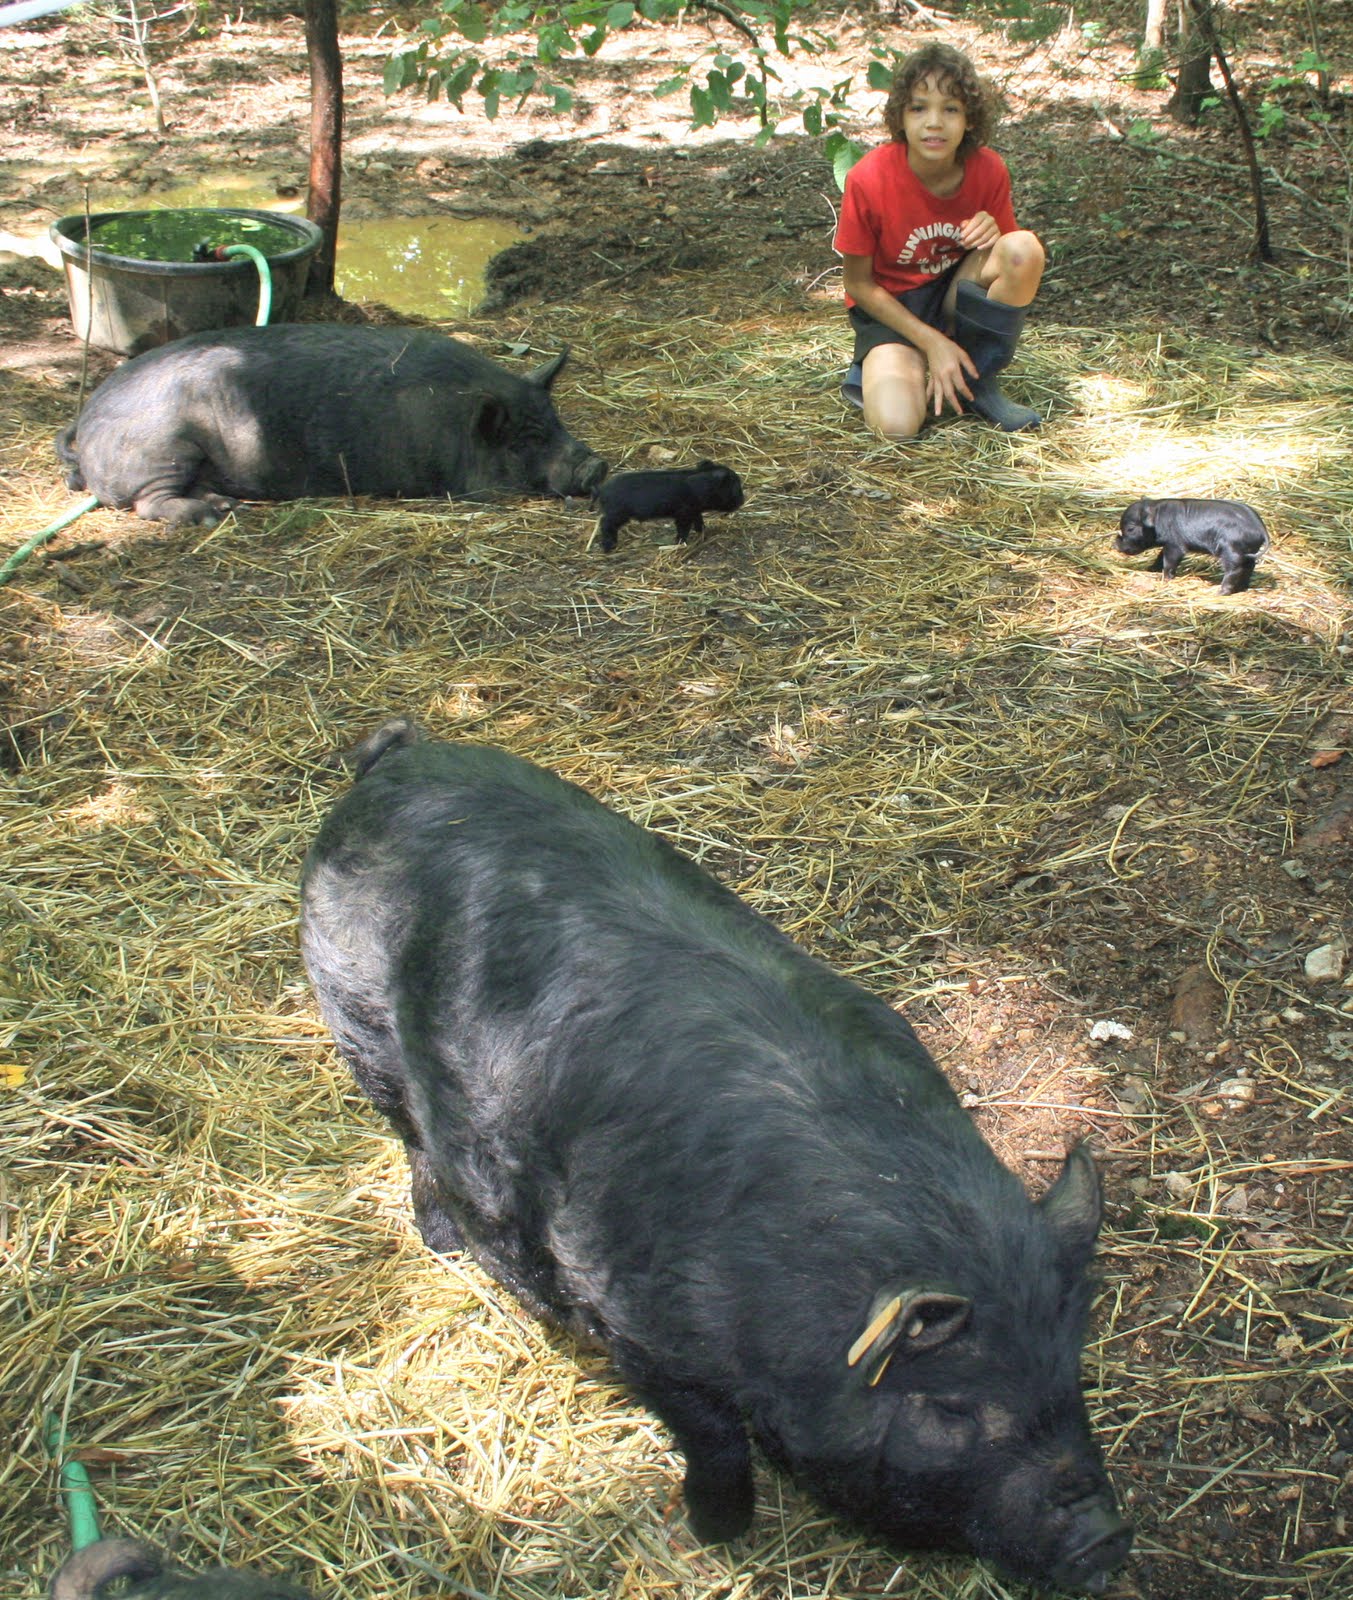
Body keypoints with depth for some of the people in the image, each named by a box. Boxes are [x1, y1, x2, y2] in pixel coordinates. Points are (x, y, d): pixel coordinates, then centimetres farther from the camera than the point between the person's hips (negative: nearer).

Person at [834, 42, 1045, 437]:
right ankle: (879, 367, 8)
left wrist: (993, 236, -23)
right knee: (897, 424, -30)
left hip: (958, 295, 4)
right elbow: (858, 283, -12)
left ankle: (979, 380, -7)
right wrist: (932, 342, -17)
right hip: (891, 308, -3)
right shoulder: (869, 179, -22)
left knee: (1025, 247, -26)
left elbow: (1013, 268, 2)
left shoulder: (988, 170, -13)